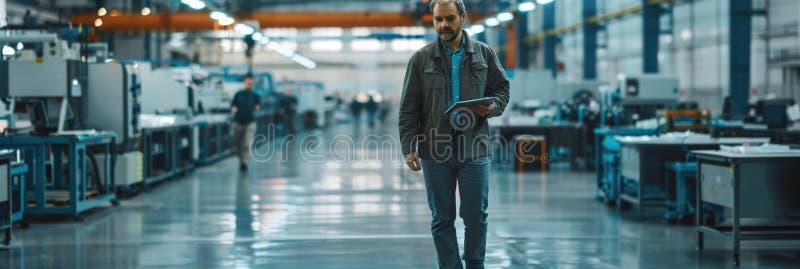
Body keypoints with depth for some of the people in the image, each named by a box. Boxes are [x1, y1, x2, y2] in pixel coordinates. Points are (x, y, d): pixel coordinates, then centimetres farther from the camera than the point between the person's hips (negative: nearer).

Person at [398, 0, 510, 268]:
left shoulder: (484, 53, 6)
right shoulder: (421, 59, 3)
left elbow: (501, 89, 13)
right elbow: (408, 108, 3)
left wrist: (492, 107, -10)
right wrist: (409, 147, -4)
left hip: (474, 147, 0)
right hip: (436, 149, 0)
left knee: (476, 216, 2)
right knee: (442, 219, 5)